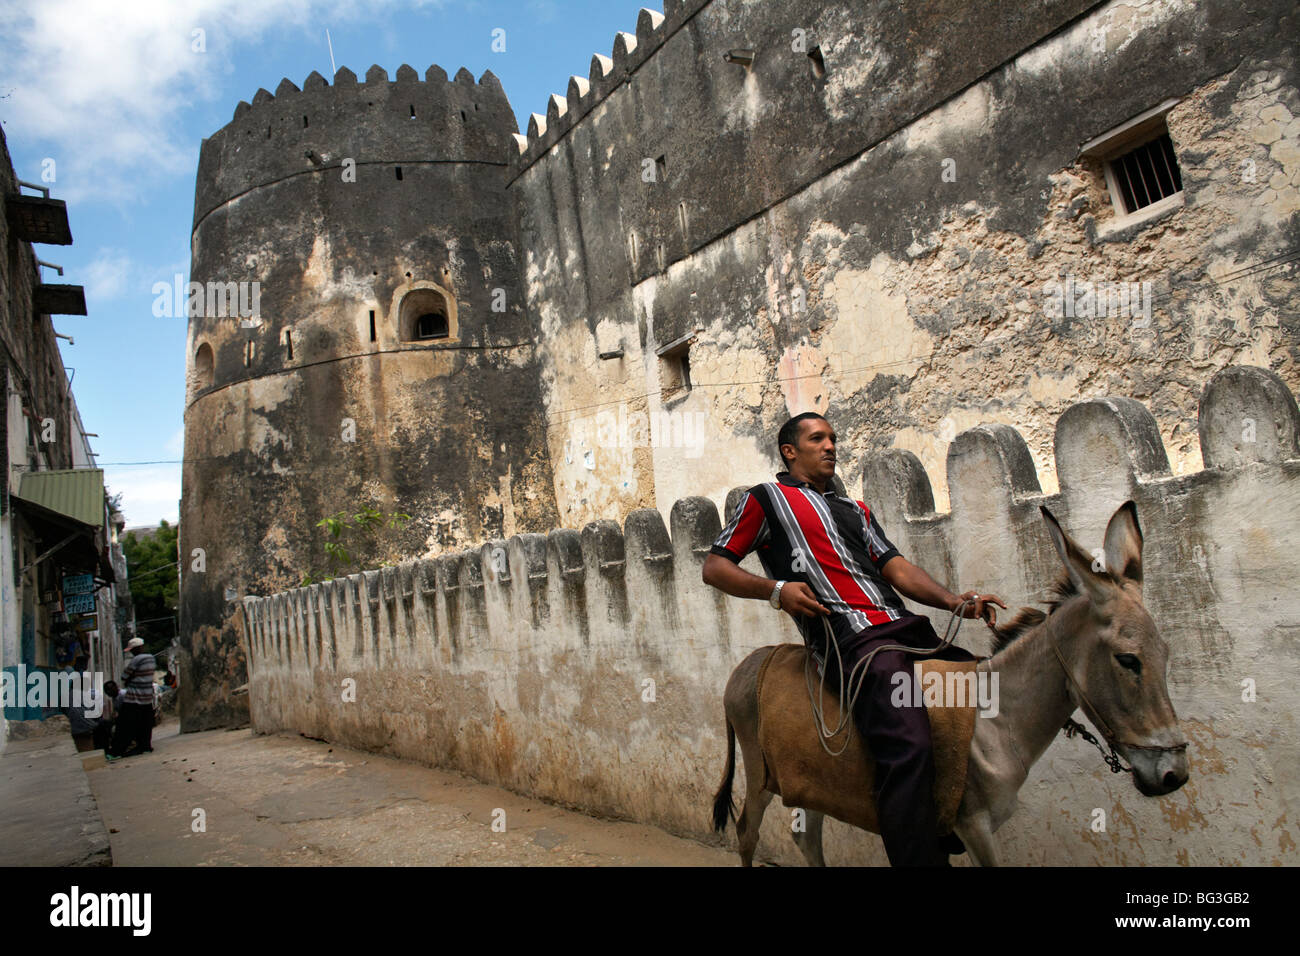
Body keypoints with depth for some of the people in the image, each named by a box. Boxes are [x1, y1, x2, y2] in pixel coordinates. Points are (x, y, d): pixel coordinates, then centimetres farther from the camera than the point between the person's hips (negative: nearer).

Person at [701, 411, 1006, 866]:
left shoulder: (855, 509, 30)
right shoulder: (767, 498, 12)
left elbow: (896, 567, 17)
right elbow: (715, 567, 8)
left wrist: (954, 601, -1)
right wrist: (776, 589, -9)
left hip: (908, 626, 8)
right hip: (851, 635, -7)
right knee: (908, 747, -26)